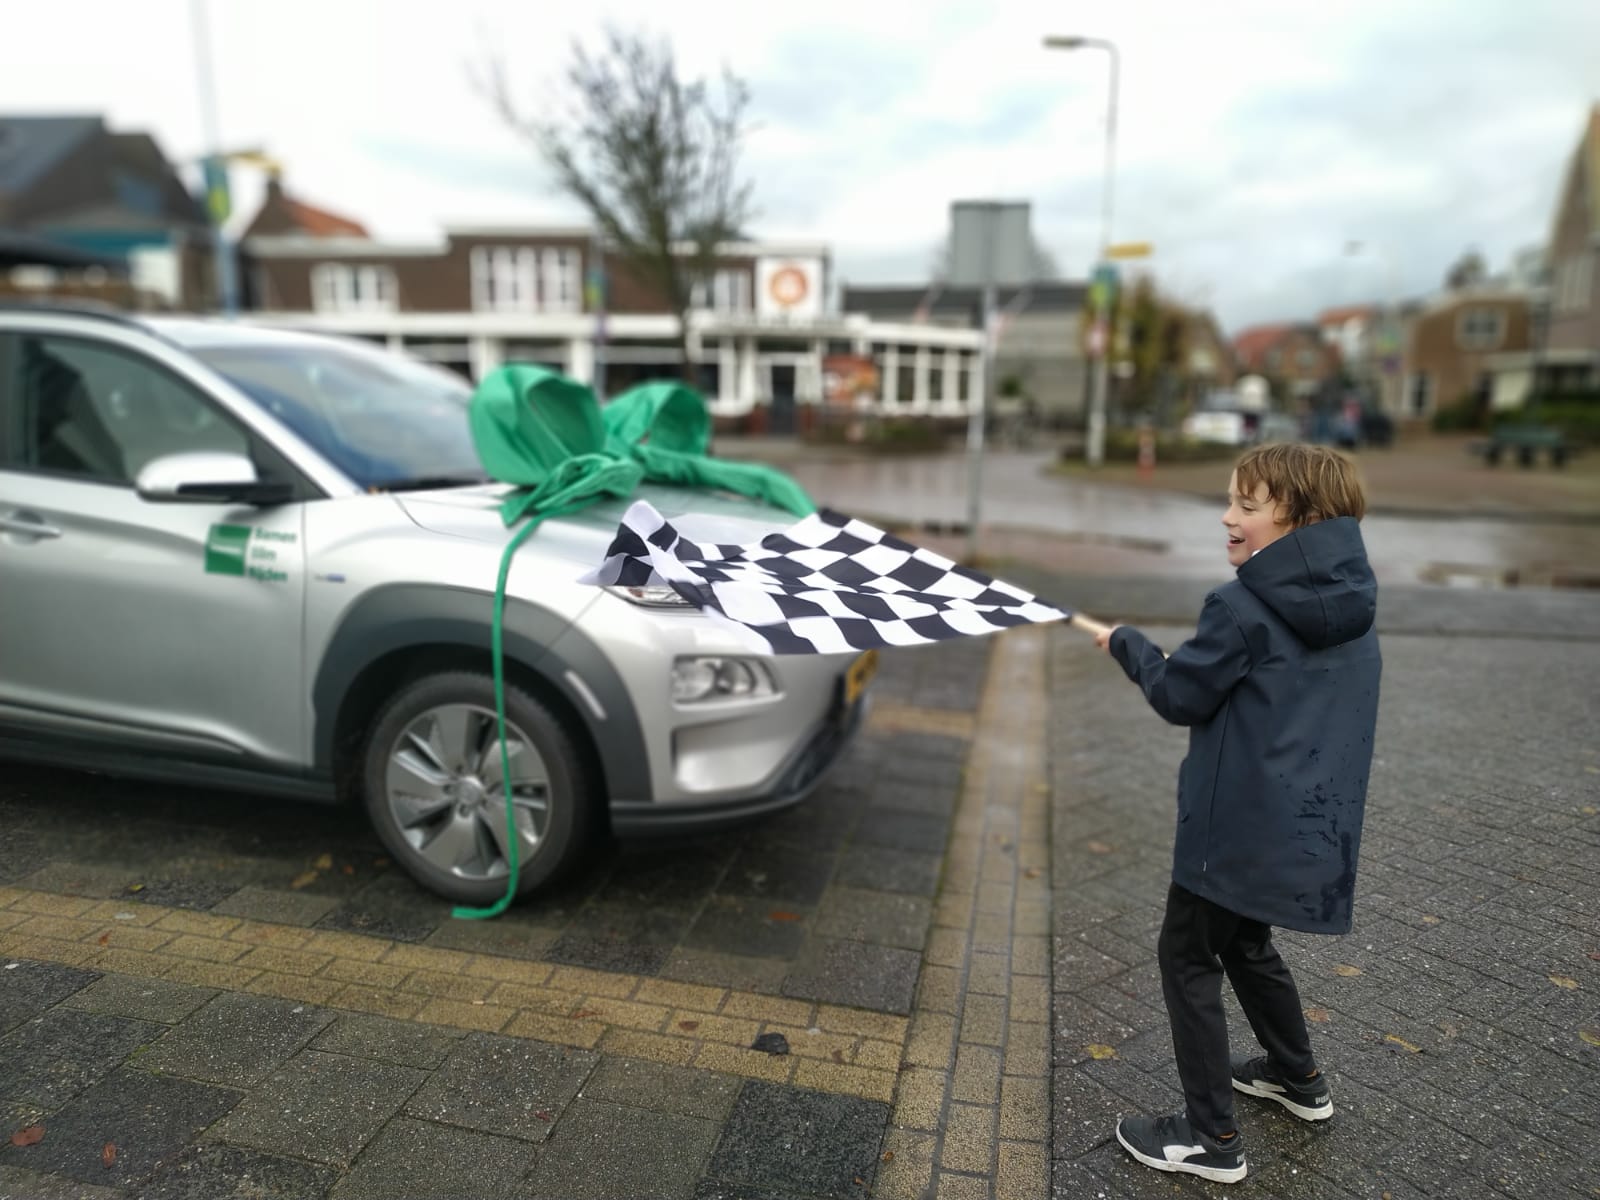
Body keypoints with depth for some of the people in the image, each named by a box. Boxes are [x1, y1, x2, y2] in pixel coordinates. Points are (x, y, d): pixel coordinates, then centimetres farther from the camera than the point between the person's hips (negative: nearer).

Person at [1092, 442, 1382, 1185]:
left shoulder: (1243, 607, -19)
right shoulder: (1353, 610, 6)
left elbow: (1179, 698, -11)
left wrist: (1127, 645, 4)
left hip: (1240, 826, -8)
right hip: (1315, 824, 8)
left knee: (1187, 958, 6)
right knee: (1245, 942, 28)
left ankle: (1212, 1138, 14)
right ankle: (1298, 1077, 45)